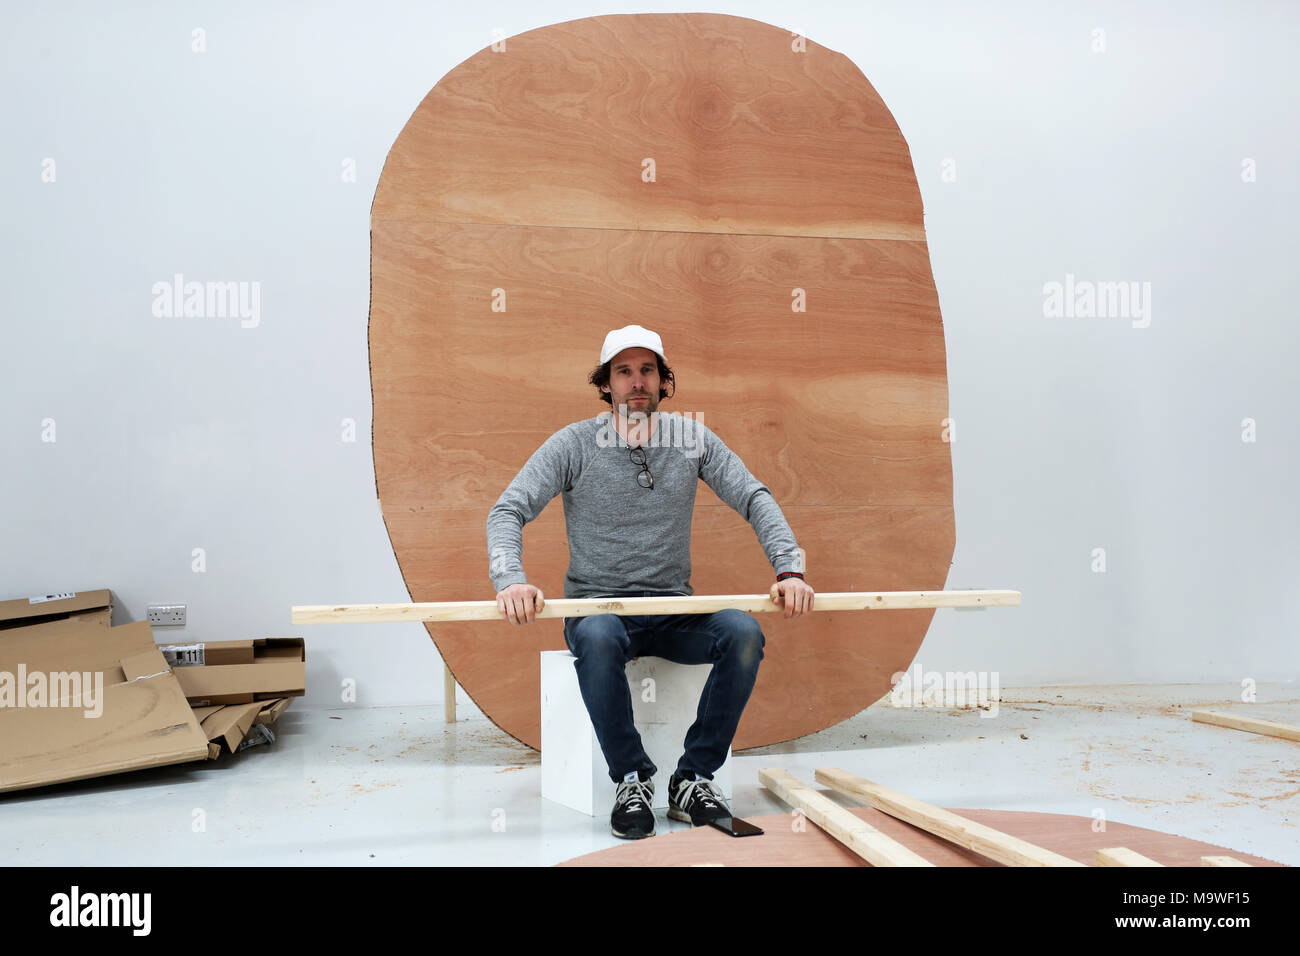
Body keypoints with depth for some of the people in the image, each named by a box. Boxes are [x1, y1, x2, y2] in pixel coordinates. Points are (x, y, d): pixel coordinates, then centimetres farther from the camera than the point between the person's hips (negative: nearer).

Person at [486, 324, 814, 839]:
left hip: (673, 613, 3)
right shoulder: (574, 443, -2)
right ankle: (632, 779, -16)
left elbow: (755, 498, 2)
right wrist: (510, 579, -28)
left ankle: (692, 777, -11)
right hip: (597, 607, -2)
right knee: (598, 638, -37)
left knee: (743, 633, -25)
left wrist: (789, 569, -15)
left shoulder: (691, 438, 4)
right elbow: (508, 510, -8)